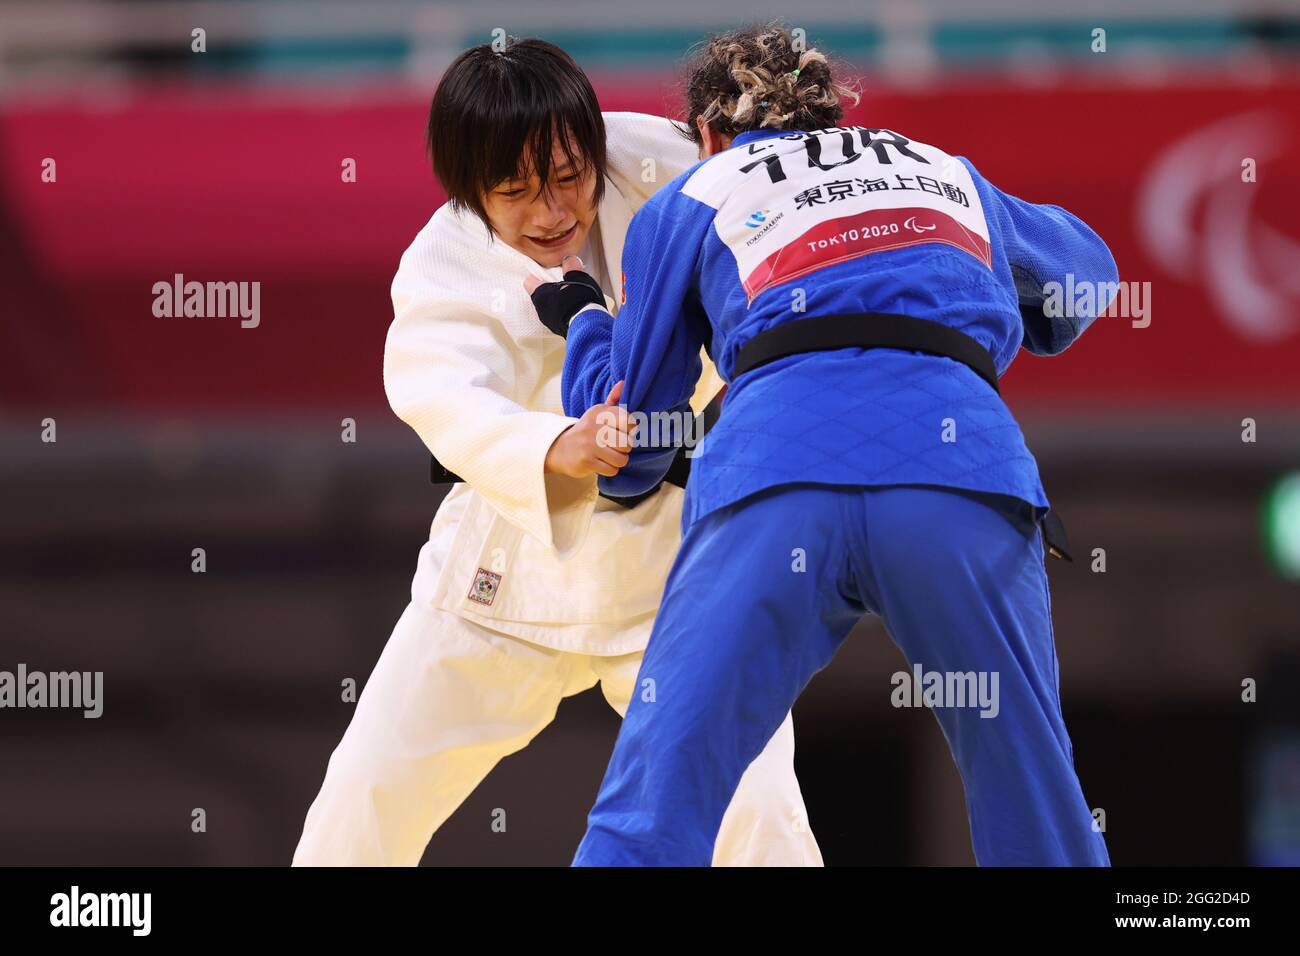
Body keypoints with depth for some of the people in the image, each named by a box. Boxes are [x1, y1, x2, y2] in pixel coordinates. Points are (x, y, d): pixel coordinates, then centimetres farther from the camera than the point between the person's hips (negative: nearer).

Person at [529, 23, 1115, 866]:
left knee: (654, 806, 0)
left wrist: (582, 320, 48)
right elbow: (1087, 266, 53)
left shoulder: (691, 201, 27)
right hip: (963, 463, 2)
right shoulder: (948, 175, 34)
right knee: (1035, 804, 9)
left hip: (777, 468, -1)